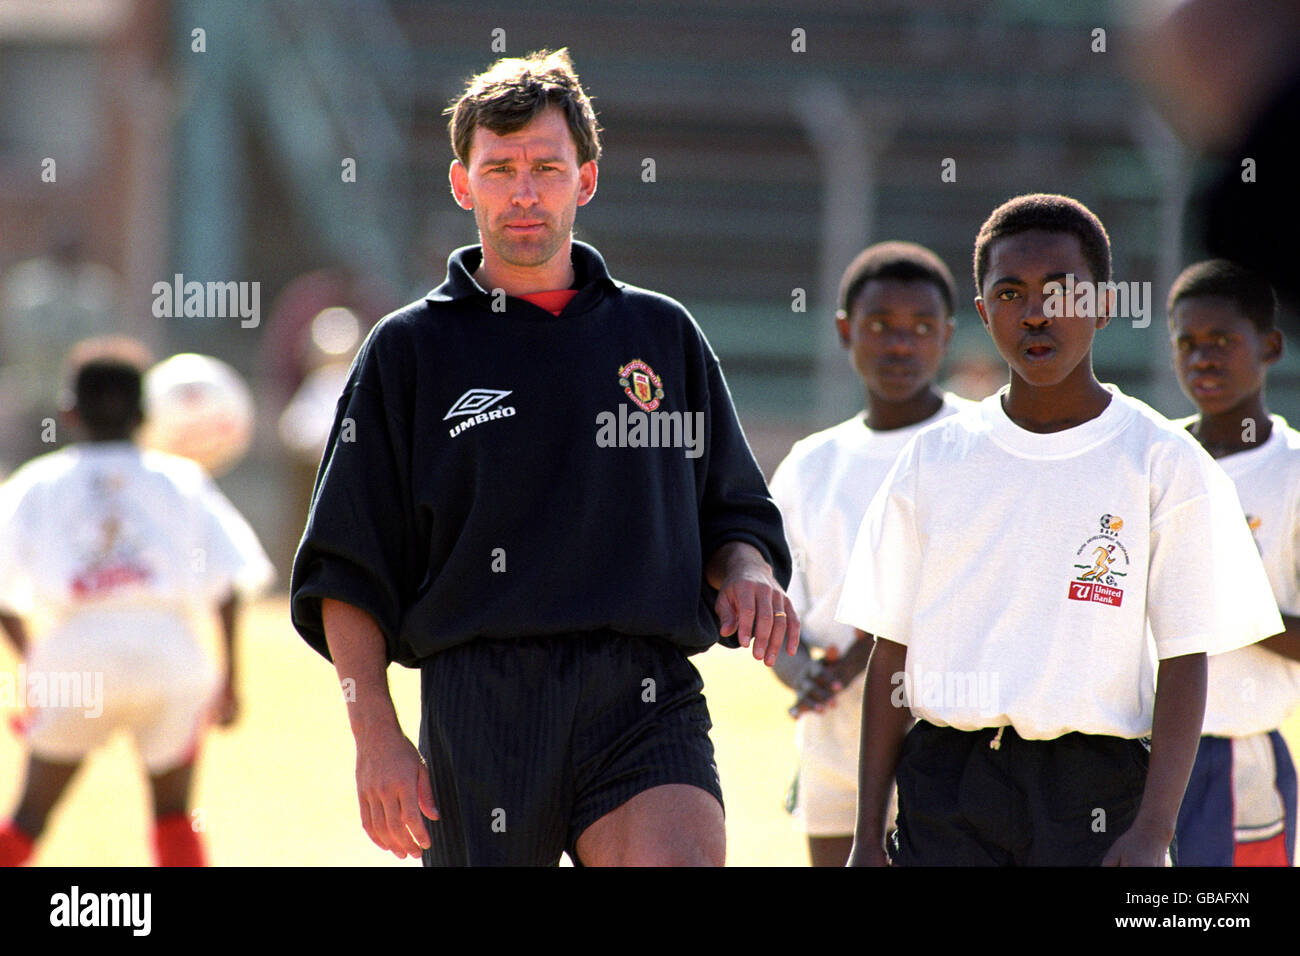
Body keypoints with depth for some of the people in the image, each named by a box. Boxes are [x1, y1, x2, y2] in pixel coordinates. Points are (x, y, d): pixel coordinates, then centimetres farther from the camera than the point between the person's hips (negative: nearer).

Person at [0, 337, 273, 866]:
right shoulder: (182, 480, 14)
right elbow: (231, 578, 4)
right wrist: (230, 678, 7)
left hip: (75, 650, 0)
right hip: (169, 647, 0)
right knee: (174, 816, 17)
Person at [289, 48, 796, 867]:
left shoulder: (663, 335, 15)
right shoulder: (409, 351, 10)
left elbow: (736, 513, 22)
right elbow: (346, 575, 8)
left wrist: (747, 573, -1)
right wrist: (376, 738, -2)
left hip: (646, 703, 0)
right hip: (478, 702, 0)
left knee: (683, 856, -27)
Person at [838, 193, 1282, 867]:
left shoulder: (1164, 464, 1)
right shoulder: (933, 460, 9)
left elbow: (1184, 662, -2)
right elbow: (891, 656, 11)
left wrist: (1152, 832, -12)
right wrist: (868, 836, 7)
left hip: (1096, 790, -2)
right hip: (945, 780, 2)